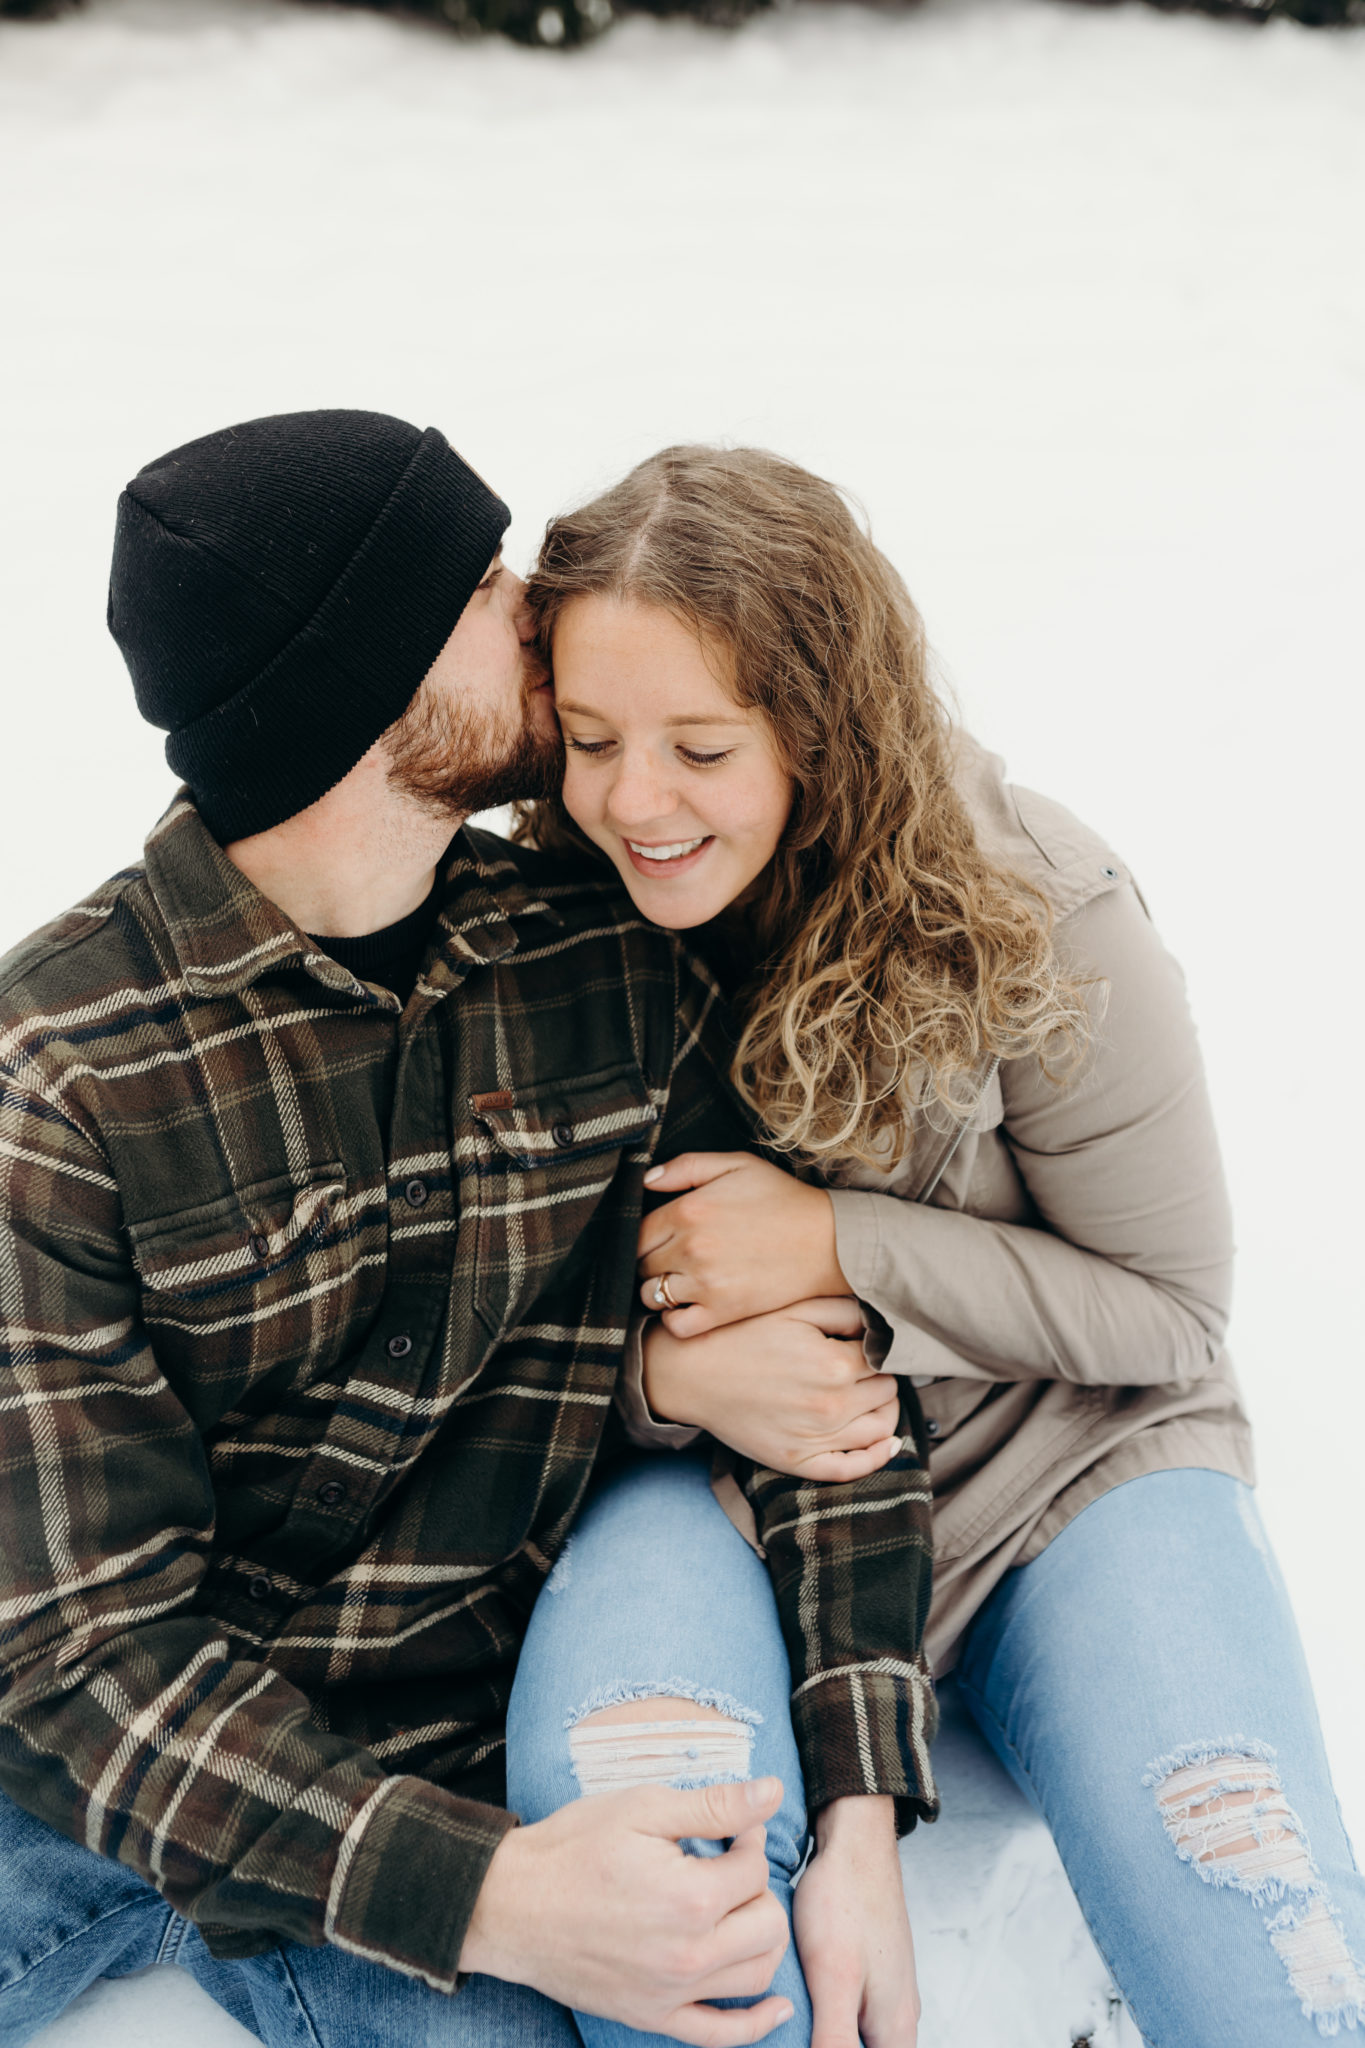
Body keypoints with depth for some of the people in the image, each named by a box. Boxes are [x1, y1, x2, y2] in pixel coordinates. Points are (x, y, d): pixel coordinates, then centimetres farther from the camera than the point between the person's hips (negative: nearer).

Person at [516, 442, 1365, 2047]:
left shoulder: (1036, 919, -16)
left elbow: (1168, 1310, -6)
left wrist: (843, 1247, -19)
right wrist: (662, 1370, -22)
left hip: (1068, 1466, -1)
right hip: (721, 1466, 2)